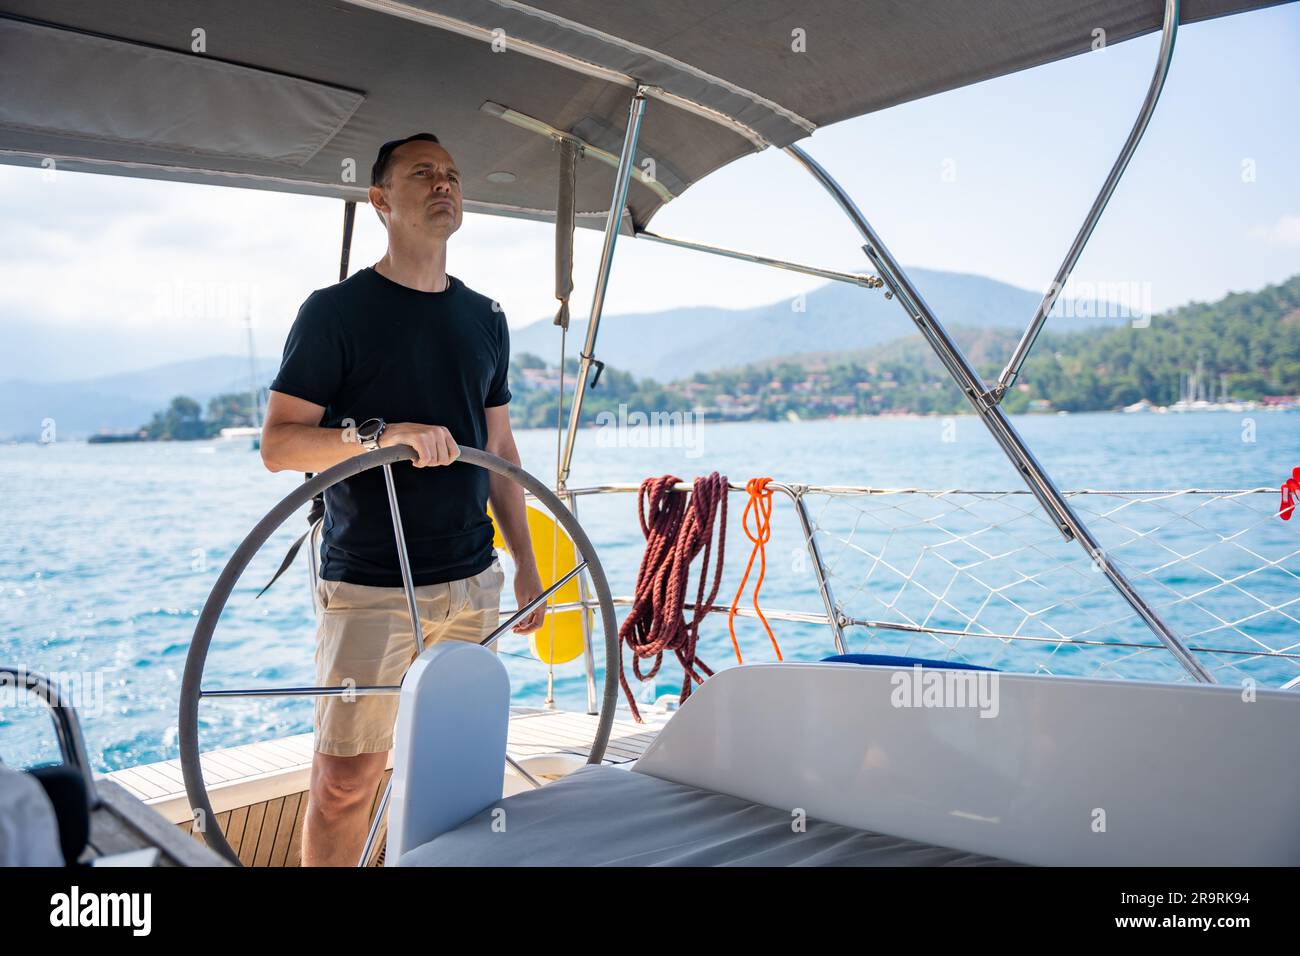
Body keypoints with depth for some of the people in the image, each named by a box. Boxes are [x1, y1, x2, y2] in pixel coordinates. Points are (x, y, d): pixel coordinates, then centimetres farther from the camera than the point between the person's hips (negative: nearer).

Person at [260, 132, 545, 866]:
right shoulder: (337, 311, -4)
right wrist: (382, 434, -24)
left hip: (473, 582, 5)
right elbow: (278, 443, -7)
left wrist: (528, 564, 13)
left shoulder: (485, 318, 12)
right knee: (347, 778, -2)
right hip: (370, 589, -4)